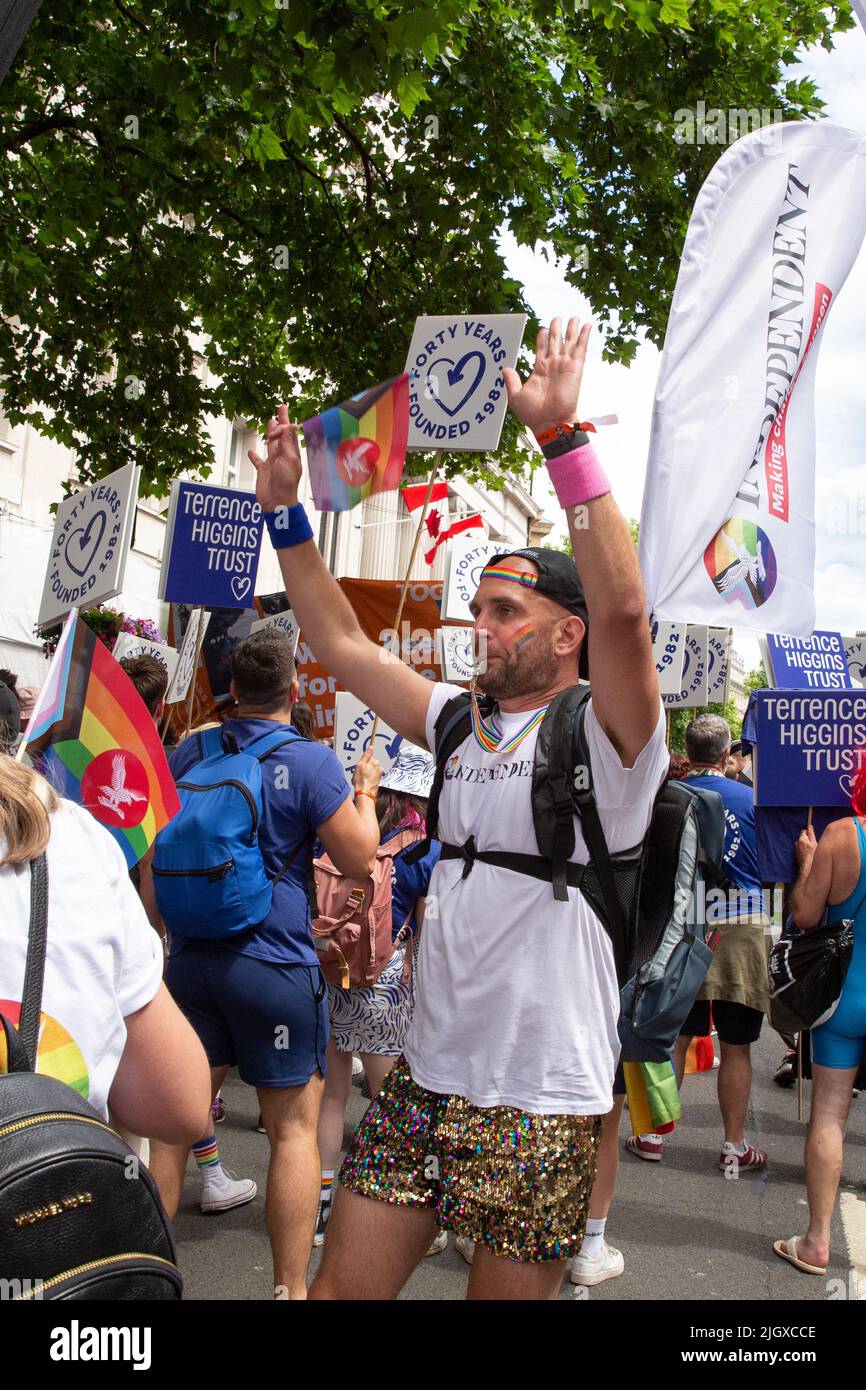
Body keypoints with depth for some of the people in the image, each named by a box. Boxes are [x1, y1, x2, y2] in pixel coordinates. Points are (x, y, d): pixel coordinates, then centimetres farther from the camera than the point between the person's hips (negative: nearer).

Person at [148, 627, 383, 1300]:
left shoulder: (189, 752, 4)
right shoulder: (311, 762, -13)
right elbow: (358, 859, -10)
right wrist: (365, 790, 4)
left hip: (189, 957, 5)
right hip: (275, 962, -5)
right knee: (294, 1125, 7)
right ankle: (291, 1285, 11)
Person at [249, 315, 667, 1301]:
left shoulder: (603, 739, -10)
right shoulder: (460, 723, 9)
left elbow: (622, 607, -29)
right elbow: (342, 645, 15)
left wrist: (561, 434, -29)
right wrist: (285, 513, 13)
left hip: (539, 1105, -6)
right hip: (423, 1079, 6)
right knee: (338, 1289, 10)